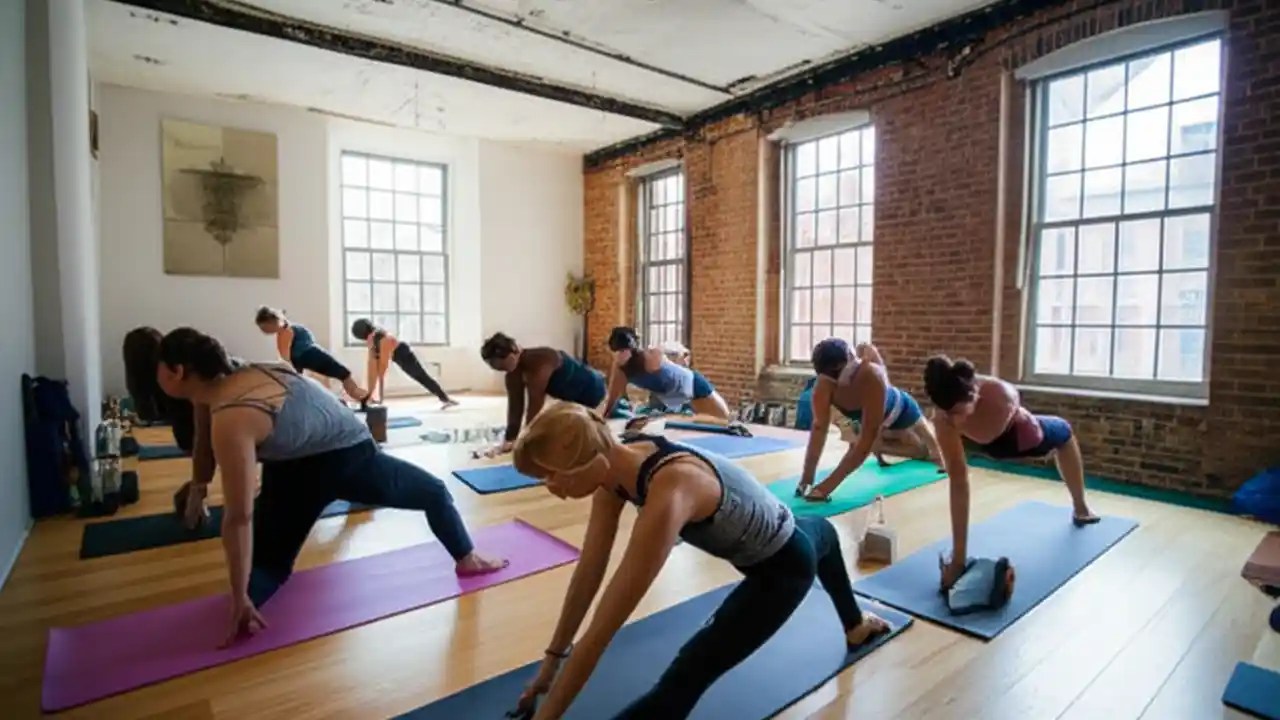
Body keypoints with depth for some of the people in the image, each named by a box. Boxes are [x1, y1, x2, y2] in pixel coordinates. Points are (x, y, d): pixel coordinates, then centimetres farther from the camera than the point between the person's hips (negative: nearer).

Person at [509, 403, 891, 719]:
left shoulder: (668, 495, -44)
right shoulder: (616, 463, -19)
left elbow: (602, 630, -39)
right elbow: (588, 572, -11)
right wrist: (552, 659, -6)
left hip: (784, 563, -9)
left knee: (684, 679, -23)